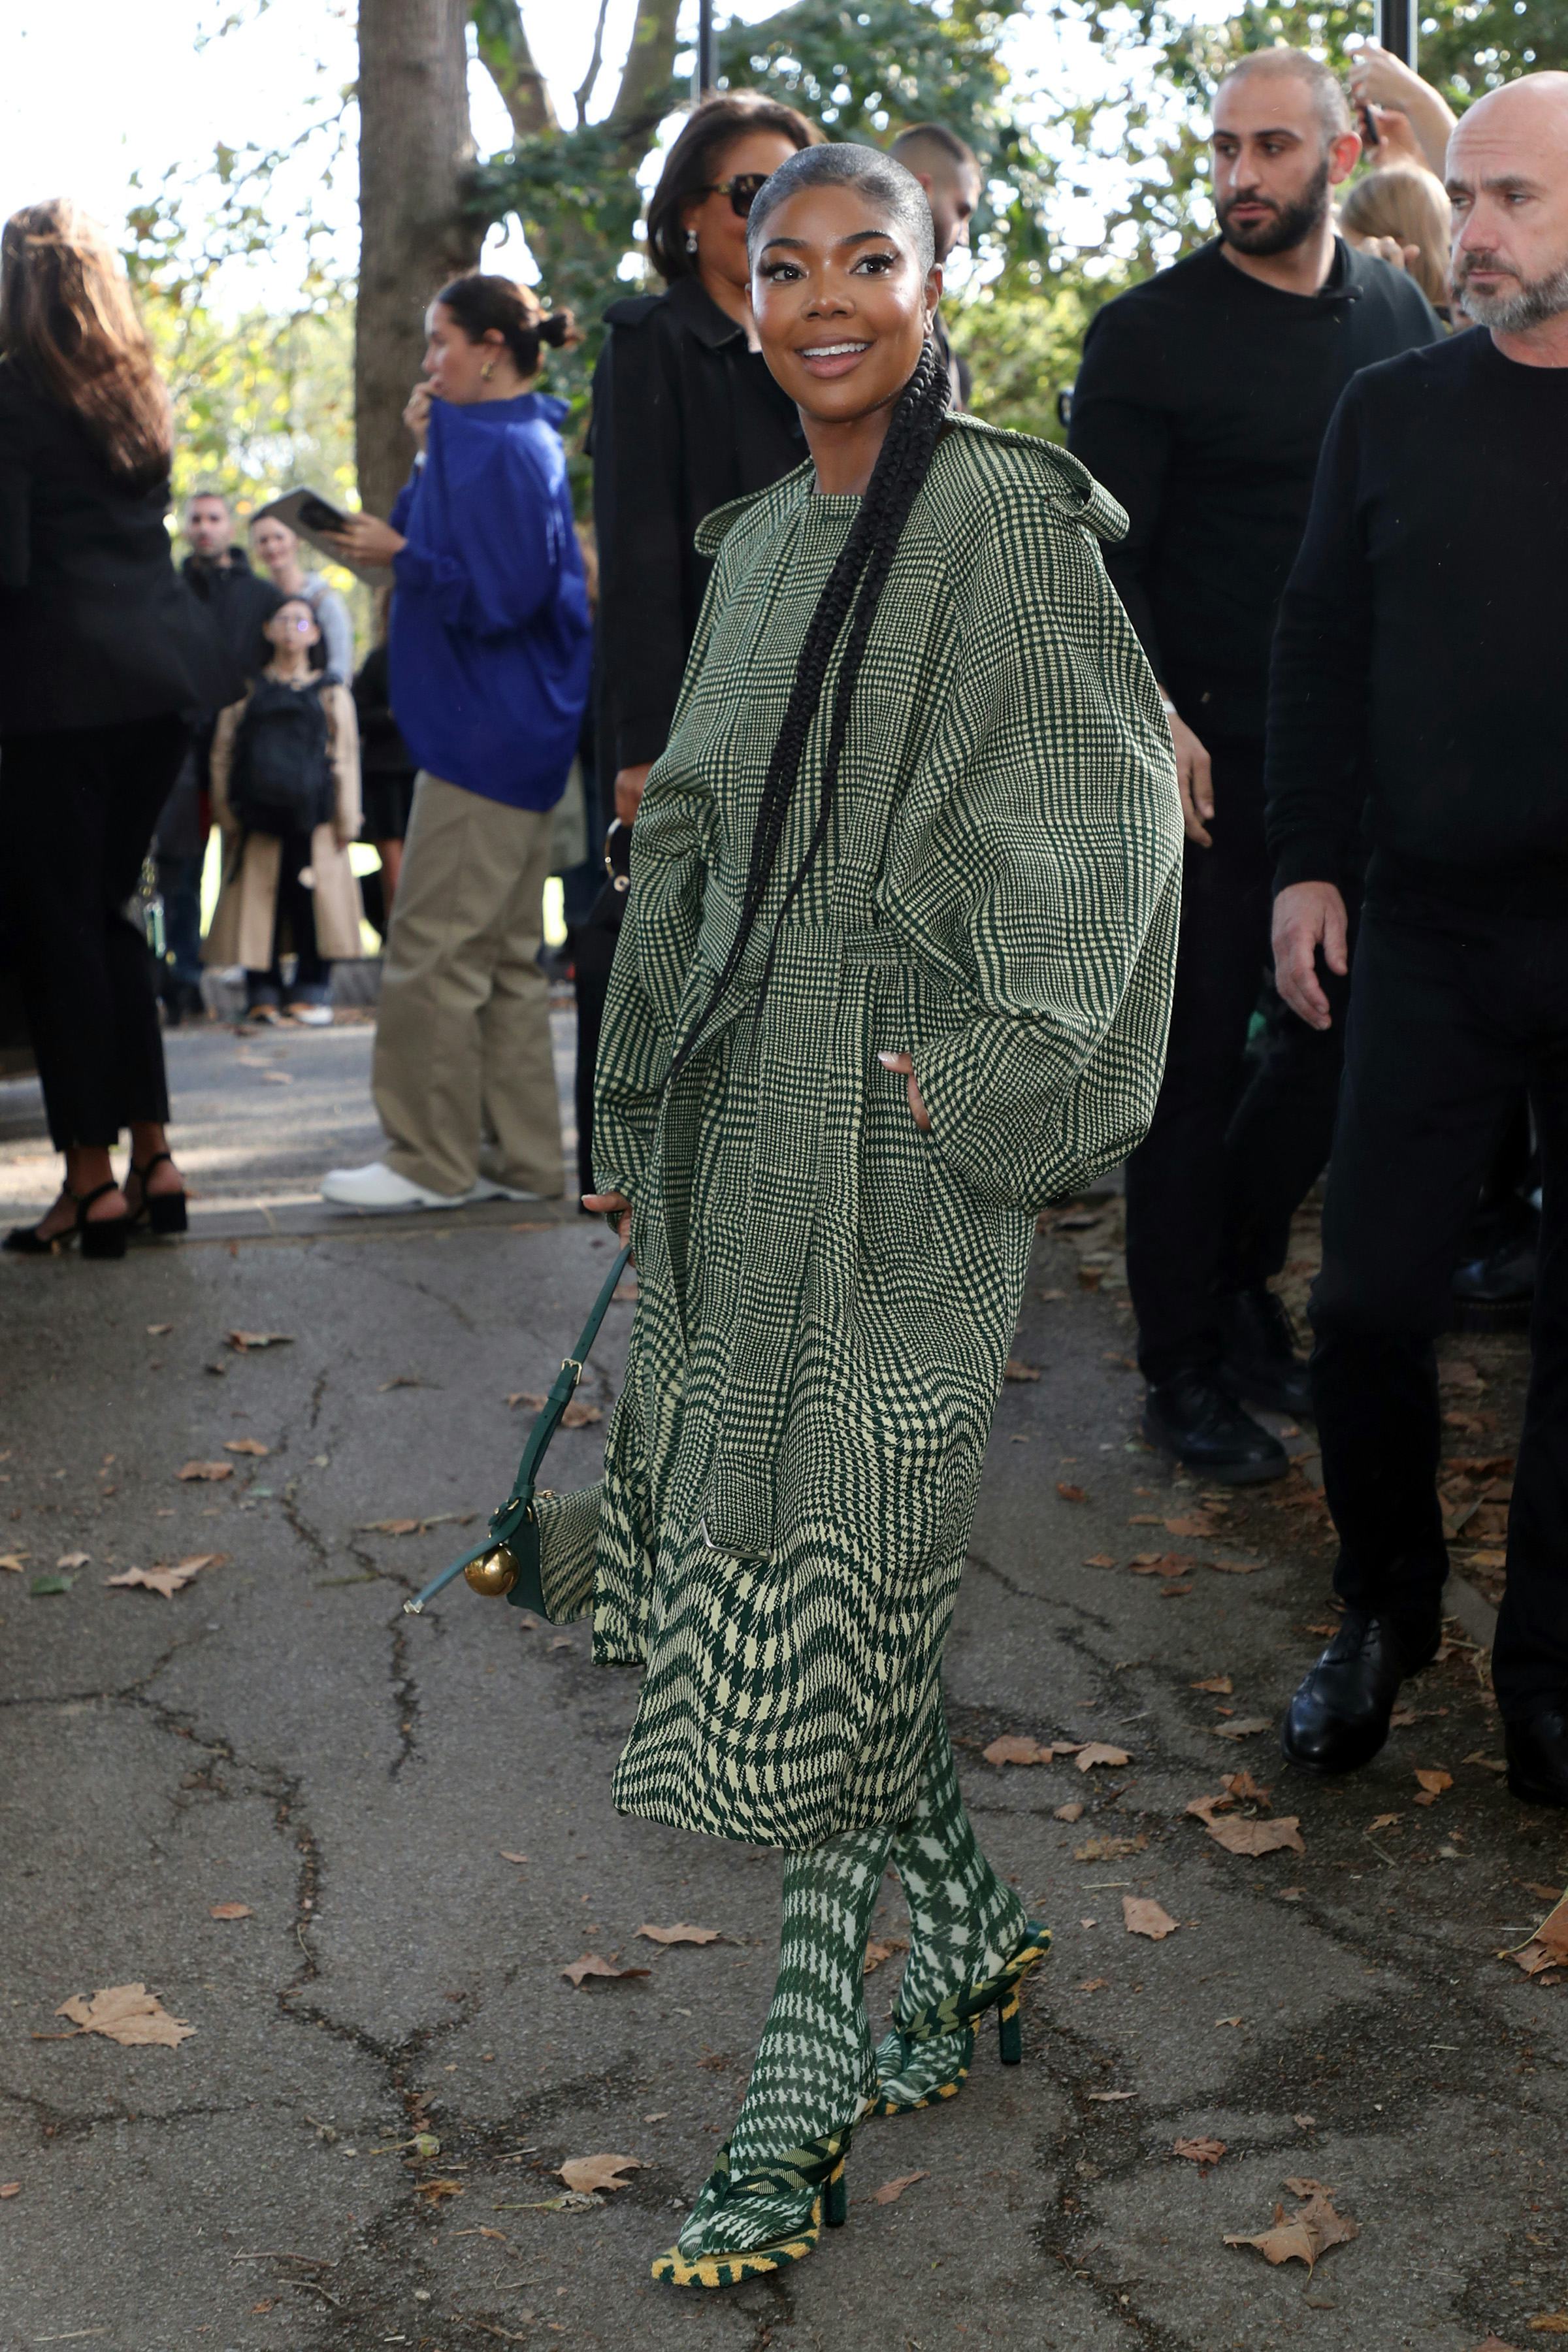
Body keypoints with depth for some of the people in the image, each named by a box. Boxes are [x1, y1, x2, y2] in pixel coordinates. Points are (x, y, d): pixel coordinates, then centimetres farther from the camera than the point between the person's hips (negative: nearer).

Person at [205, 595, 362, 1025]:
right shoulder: (246, 692, 15)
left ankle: (311, 991, 4)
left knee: (313, 906, -4)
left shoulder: (331, 695, 14)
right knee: (259, 906, -1)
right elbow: (222, 755, 11)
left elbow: (345, 759, 9)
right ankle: (262, 993, 4)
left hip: (313, 822, 0)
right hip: (257, 820, 1)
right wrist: (226, 813, 1)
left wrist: (345, 822, 1)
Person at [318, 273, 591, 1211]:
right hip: (513, 733, 10)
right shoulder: (509, 440, 16)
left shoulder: (503, 450, -15)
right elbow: (454, 548, 16)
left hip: (486, 736, -10)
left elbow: (499, 596, -20)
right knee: (504, 956, 12)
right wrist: (430, 455, 6)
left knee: (433, 955, -5)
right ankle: (524, 1158, 16)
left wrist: (398, 554, -12)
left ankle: (433, 1162, 1)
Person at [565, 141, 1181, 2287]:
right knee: (751, 1541, 10)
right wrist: (641, 1119, 19)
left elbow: (1111, 814, -10)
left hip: (902, 1127, -7)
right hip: (742, 1102, 8)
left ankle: (804, 2100, 3)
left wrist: (982, 1062, -17)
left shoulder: (1010, 516, -6)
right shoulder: (761, 542, 16)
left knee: (832, 1579, -6)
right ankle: (970, 1932, 29)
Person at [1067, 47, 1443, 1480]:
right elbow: (1103, 554, -9)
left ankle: (1239, 1271, 32)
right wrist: (1153, 717, -21)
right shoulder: (1151, 335, -5)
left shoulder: (1398, 314, 9)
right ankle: (1184, 1364, 13)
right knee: (1199, 1062, 1)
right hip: (1209, 757, -5)